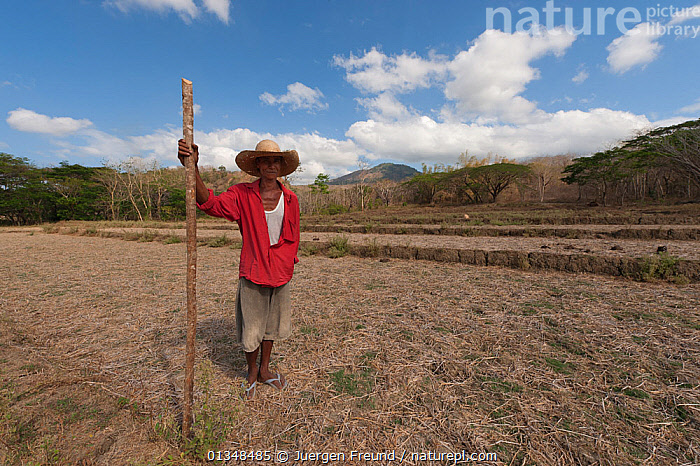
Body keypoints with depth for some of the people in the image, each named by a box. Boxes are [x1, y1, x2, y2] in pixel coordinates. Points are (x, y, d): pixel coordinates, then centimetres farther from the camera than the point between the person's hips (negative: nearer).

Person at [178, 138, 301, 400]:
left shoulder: (290, 199, 2)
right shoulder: (242, 195, -6)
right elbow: (210, 203, -22)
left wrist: (286, 265, 6)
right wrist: (193, 168, -34)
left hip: (280, 274, 3)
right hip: (252, 274, -2)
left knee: (271, 324, 18)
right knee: (250, 328, 10)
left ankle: (264, 370, 41)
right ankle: (252, 373, 37)